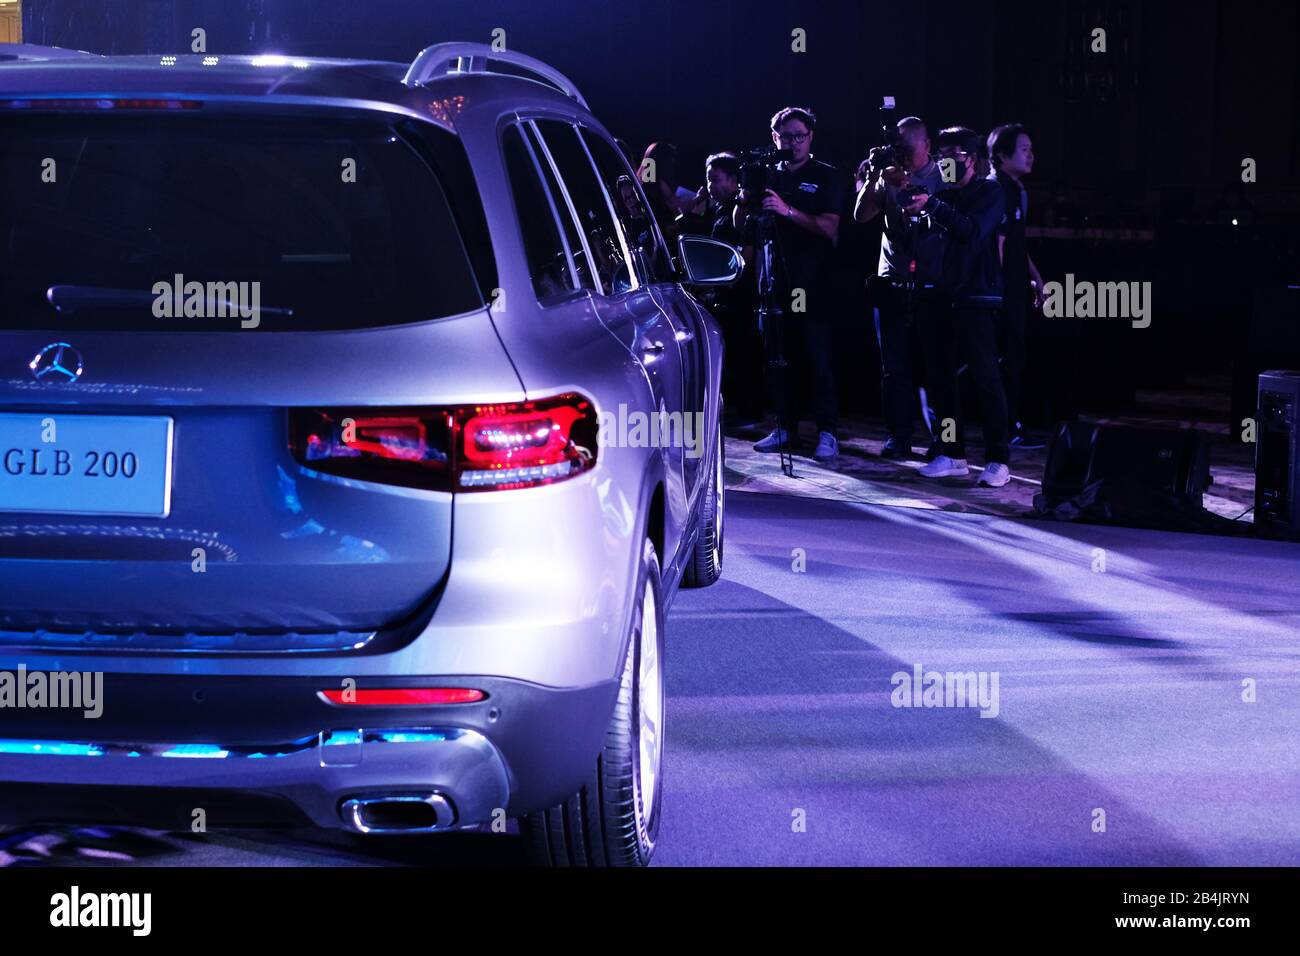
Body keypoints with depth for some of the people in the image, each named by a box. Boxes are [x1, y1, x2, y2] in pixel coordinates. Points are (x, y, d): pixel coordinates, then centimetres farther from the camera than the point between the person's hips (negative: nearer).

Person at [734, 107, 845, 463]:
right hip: (777, 280, 4)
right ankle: (785, 428, 11)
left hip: (814, 283, -4)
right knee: (781, 356, 5)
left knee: (819, 359, -7)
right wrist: (745, 199, -6)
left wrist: (787, 210, -21)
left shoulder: (826, 176, 2)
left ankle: (827, 433, -7)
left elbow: (829, 227, -10)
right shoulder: (769, 176, 14)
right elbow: (741, 226, 14)